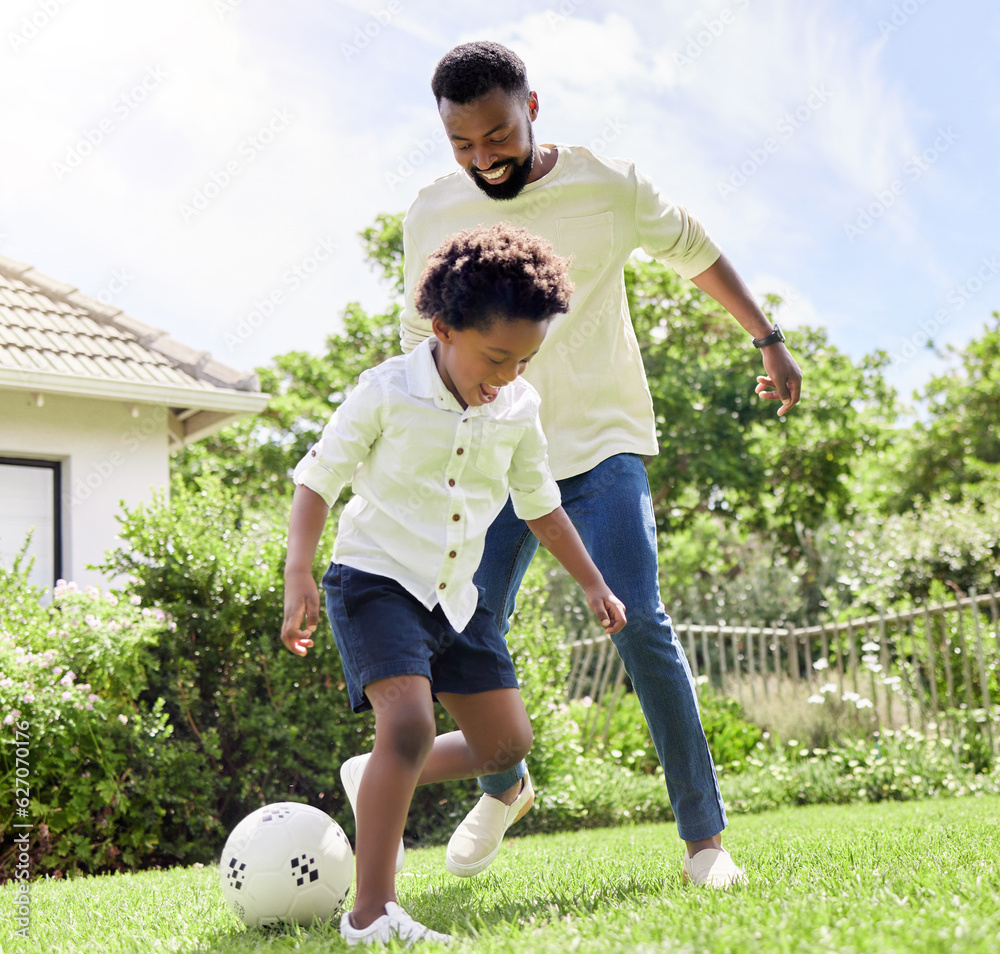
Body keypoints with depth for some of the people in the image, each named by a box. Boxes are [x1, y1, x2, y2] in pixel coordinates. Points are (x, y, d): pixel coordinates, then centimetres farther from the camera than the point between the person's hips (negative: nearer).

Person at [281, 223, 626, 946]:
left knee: (507, 742, 9)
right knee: (409, 722, -25)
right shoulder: (387, 392, -14)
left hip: (457, 595, 7)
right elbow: (317, 481, -8)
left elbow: (540, 504, 15)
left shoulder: (518, 410, 1)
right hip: (376, 582, -6)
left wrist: (594, 584, 16)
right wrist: (298, 574, -20)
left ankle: (377, 779, 32)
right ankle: (371, 913, -19)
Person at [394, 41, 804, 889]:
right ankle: (501, 787, 25)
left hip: (602, 444, -2)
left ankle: (705, 835, -7)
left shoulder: (608, 187, -6)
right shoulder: (432, 217, 0)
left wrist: (769, 340, 11)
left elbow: (697, 252, 11)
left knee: (639, 621, -15)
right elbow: (422, 342, 12)